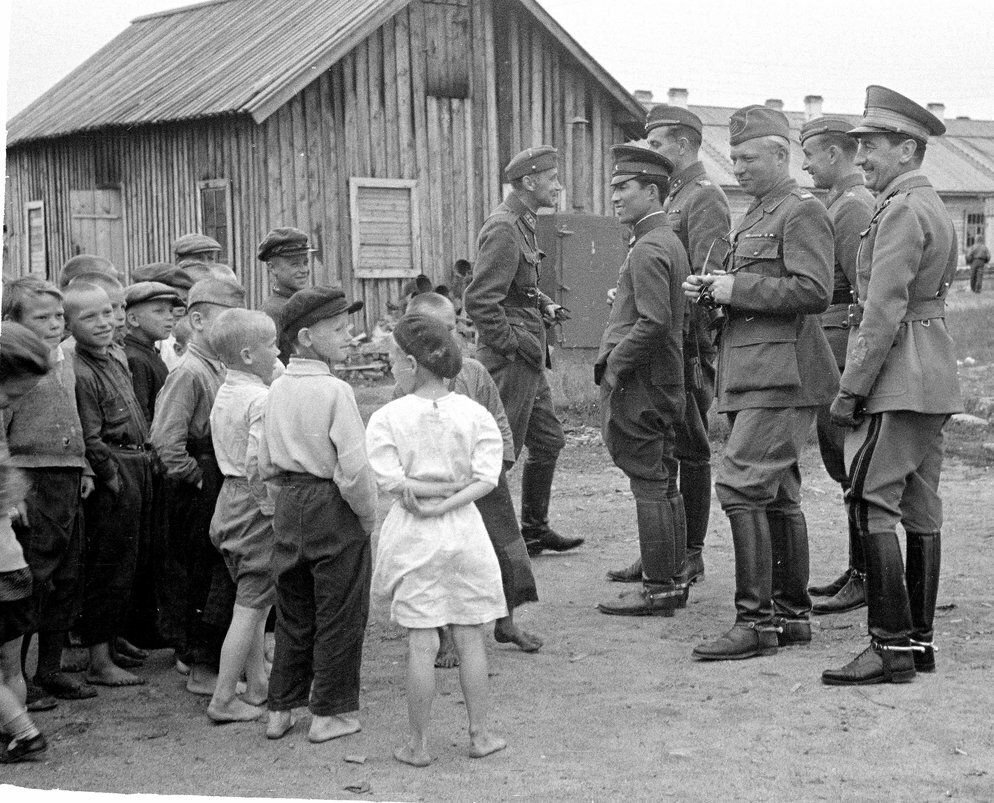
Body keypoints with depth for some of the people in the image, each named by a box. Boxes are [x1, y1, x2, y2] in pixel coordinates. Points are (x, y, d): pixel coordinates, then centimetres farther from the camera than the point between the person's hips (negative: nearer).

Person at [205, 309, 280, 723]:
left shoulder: (224, 394, 9)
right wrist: (273, 508, -16)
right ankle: (224, 699, 2)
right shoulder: (261, 399, -19)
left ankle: (257, 686, 27)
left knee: (253, 604, 19)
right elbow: (258, 466, -25)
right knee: (250, 607, -2)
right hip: (256, 506, -9)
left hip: (230, 498, 9)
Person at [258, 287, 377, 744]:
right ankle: (329, 713, 15)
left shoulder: (277, 389, 4)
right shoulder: (335, 391, -17)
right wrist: (369, 517, -8)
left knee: (293, 612, 17)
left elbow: (266, 466, 9)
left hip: (289, 504, 7)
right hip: (334, 509, -7)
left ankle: (281, 709, 25)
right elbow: (354, 470, -21)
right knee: (339, 613, 7)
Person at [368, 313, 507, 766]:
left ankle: (418, 744, 10)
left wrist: (422, 492, -6)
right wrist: (453, 496, -11)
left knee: (420, 642, 3)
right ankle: (479, 734, 20)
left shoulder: (387, 418, -8)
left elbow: (392, 481, -15)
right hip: (464, 529, 2)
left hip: (413, 536, -2)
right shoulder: (474, 414, -1)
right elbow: (486, 480, -8)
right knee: (470, 637, 11)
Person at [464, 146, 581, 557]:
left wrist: (544, 304, 10)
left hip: (529, 359, 10)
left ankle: (535, 528, 26)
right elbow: (478, 300, -24)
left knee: (548, 442, 16)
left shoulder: (522, 223, 14)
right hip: (509, 358, -10)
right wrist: (513, 343, -19)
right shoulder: (503, 229, -18)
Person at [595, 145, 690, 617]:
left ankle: (658, 590, -1)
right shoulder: (670, 242, 16)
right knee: (663, 484, 14)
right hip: (664, 383, 10)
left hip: (639, 383, -10)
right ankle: (673, 579, 21)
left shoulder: (648, 249, -15)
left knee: (650, 486, -6)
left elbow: (654, 322, -24)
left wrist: (614, 366, -15)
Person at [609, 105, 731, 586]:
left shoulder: (705, 197, -9)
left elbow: (707, 277, -17)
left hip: (688, 342, -9)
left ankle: (691, 555, 6)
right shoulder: (671, 198, 20)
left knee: (690, 450, -2)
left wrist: (688, 343, -21)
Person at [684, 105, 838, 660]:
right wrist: (712, 290, 8)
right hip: (757, 376, 10)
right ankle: (792, 615, 19)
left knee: (742, 486, -14)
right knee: (779, 496, 12)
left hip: (782, 375, -10)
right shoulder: (757, 215, 21)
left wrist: (737, 288, -17)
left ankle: (757, 621, -10)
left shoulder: (804, 212, -9)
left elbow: (814, 293, -19)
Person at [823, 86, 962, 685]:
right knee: (922, 510, 10)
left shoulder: (901, 210, -13)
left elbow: (884, 309, -19)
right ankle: (920, 639, 15)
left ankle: (892, 647, -11)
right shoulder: (935, 206, 19)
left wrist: (851, 387, -17)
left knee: (872, 504, -10)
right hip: (936, 376, 10)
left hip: (898, 374, -10)